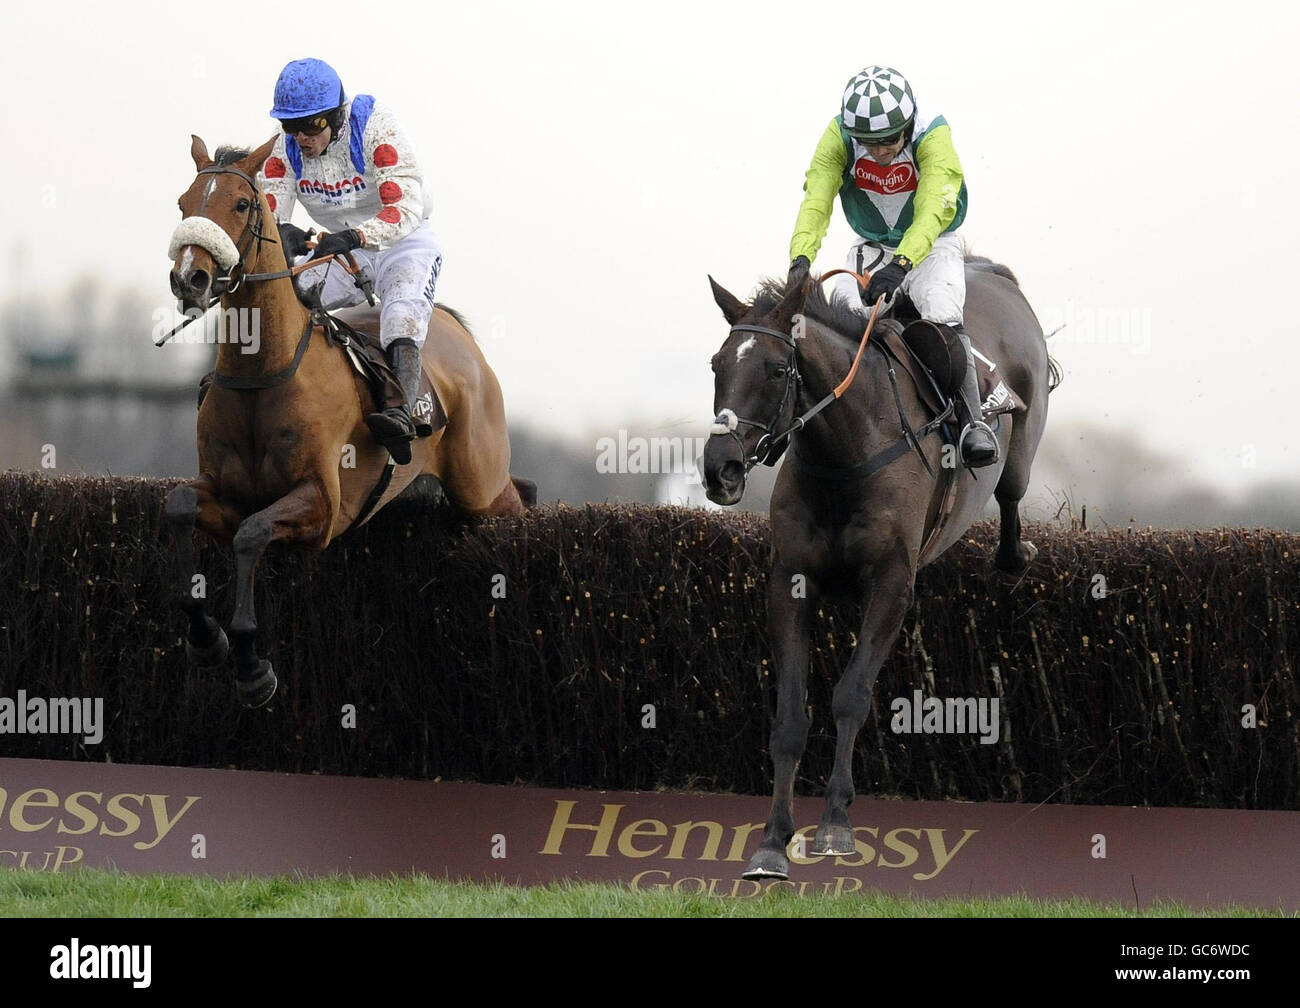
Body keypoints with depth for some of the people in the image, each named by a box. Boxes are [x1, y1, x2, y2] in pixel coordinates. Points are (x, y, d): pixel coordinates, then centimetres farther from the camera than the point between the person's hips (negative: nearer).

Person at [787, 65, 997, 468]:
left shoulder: (932, 135, -27)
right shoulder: (839, 136, -19)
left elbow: (932, 210, -38)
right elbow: (816, 201, -27)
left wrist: (901, 265, -54)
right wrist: (801, 258, -45)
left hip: (931, 244, -3)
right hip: (872, 247, 3)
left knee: (942, 317, -28)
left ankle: (973, 423, -27)